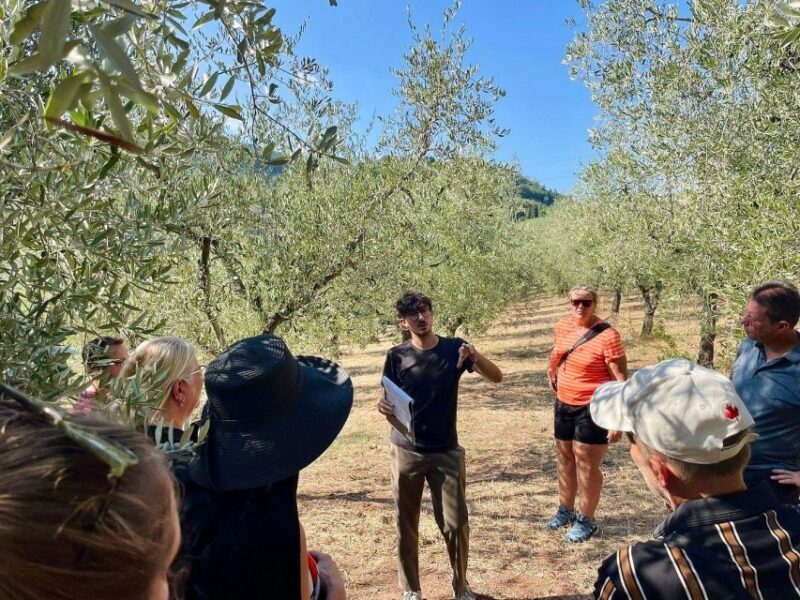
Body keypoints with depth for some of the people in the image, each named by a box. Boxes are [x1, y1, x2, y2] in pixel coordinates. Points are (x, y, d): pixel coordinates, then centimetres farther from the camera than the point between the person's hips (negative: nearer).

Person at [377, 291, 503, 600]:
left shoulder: (455, 348, -4)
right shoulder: (396, 356, -6)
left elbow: (497, 377, -8)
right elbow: (388, 400, -1)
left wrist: (474, 356, -28)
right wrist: (383, 408, -25)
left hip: (447, 451, 0)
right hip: (406, 451, 0)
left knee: (456, 524, 5)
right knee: (405, 525, 10)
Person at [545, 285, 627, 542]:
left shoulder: (607, 335, -20)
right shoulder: (562, 326, 0)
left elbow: (621, 378, -19)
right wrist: (552, 370, 12)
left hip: (593, 408, -7)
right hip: (564, 404, 7)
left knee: (587, 463, 2)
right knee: (565, 457, 18)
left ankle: (586, 521, 20)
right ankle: (565, 510, 36)